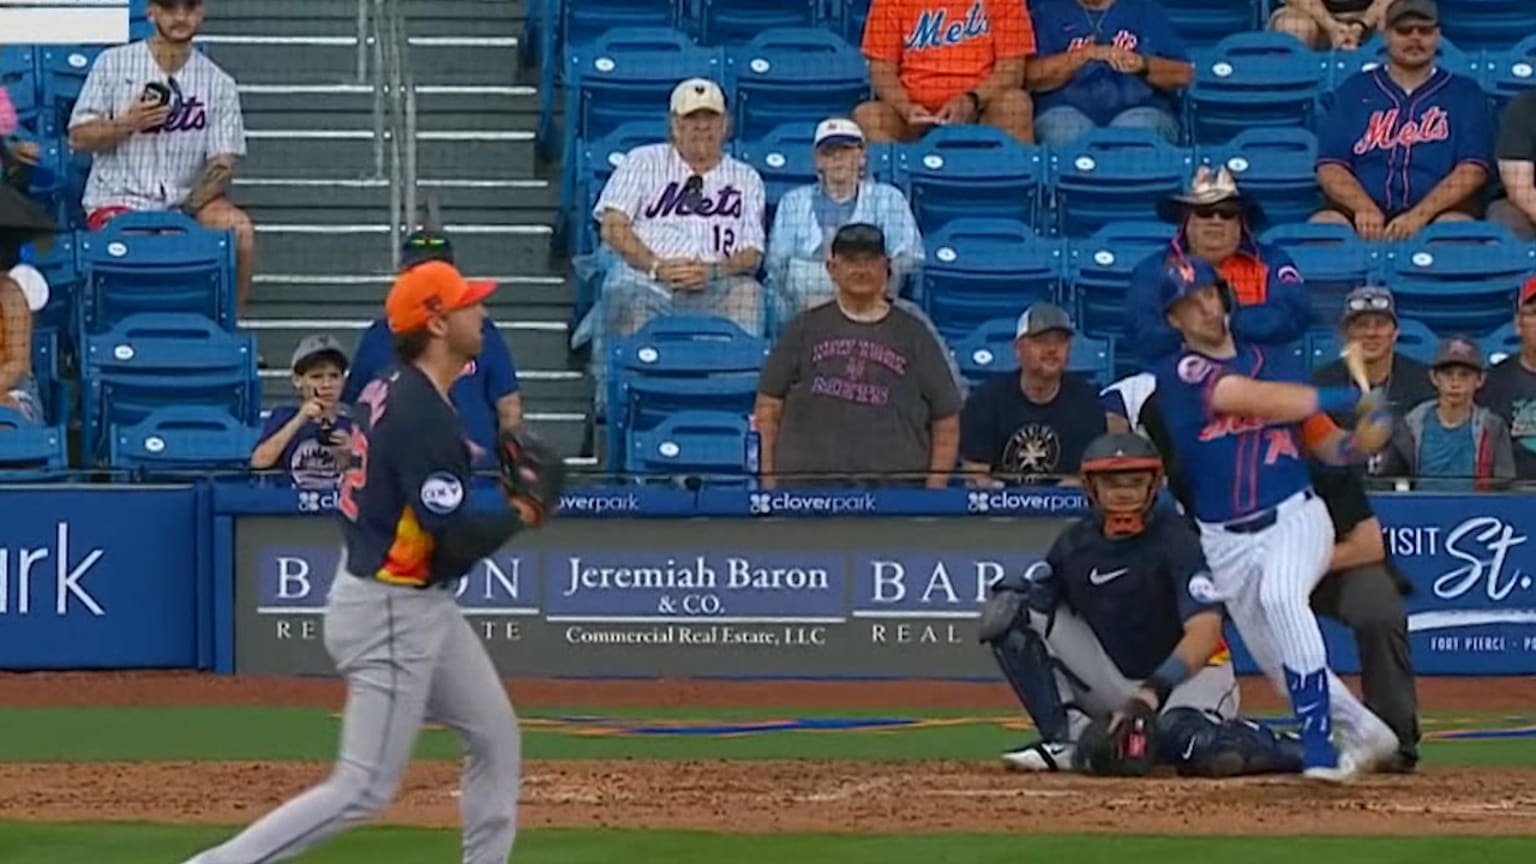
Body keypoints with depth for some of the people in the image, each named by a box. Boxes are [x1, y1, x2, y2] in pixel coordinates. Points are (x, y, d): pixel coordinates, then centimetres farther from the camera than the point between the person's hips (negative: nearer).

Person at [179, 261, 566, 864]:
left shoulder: (389, 389, 4)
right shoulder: (424, 418, -23)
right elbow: (456, 542, -24)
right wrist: (525, 510, -8)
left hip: (424, 608, 10)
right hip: (391, 612, -10)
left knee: (496, 741, 17)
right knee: (365, 789, -7)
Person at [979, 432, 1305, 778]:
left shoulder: (1175, 540, -17)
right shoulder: (1076, 542, -1)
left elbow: (1205, 631, -29)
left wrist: (1154, 691, -42)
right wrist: (1007, 601, -25)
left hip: (1191, 675, -5)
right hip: (1115, 686, 5)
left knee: (1189, 743, -42)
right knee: (1013, 609, -9)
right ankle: (1069, 738, -11)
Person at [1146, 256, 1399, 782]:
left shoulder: (1271, 364, 9)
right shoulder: (1180, 373, -3)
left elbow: (1330, 447, 12)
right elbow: (1260, 400, -16)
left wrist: (1366, 437, -10)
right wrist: (1346, 397, -13)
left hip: (1295, 519, -1)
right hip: (1227, 541, 1)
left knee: (1280, 596, -32)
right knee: (1279, 663, 7)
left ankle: (1320, 742, -33)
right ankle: (1366, 734, 30)